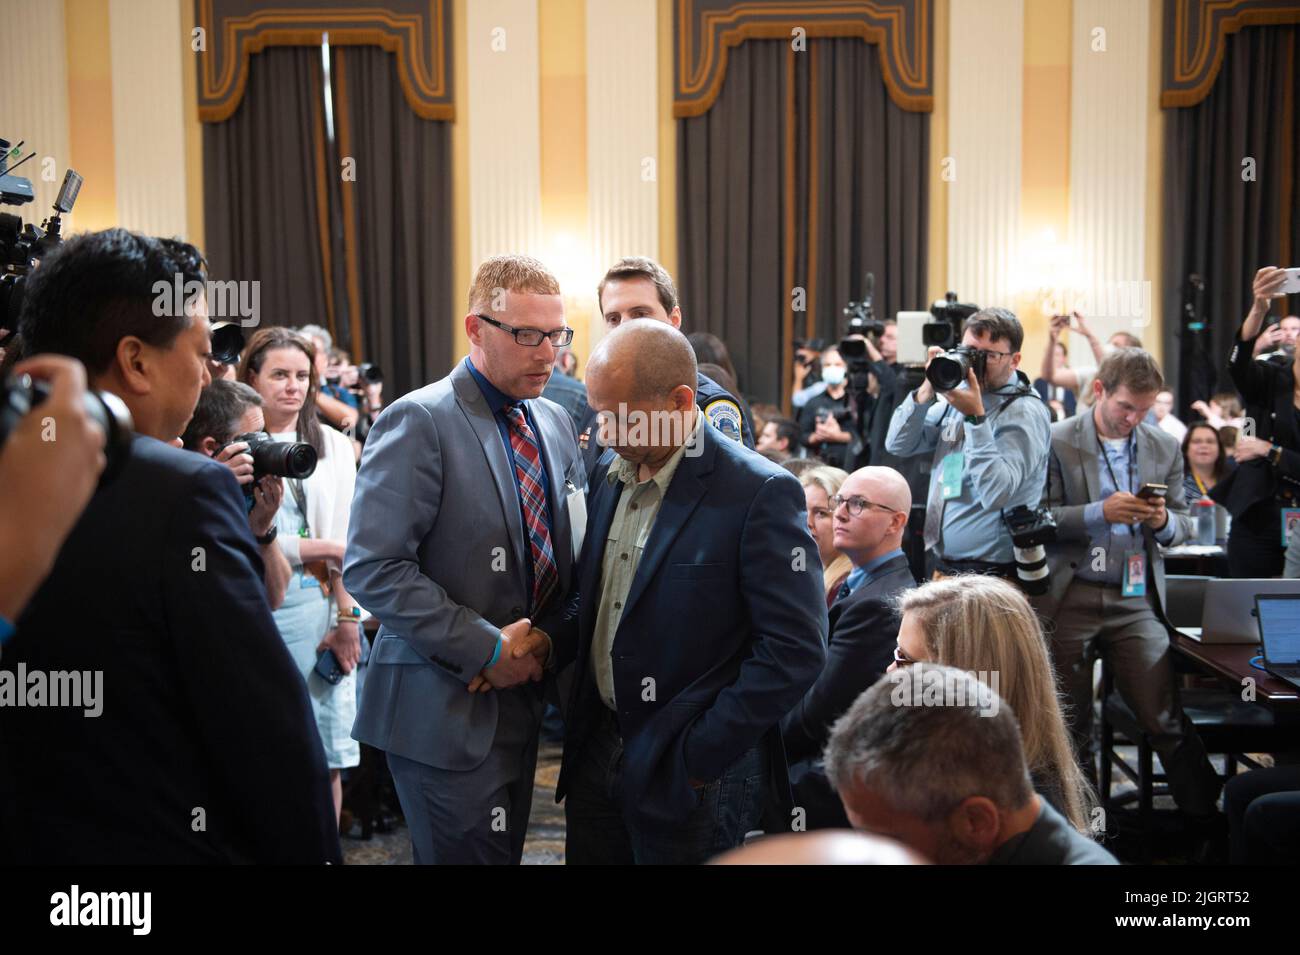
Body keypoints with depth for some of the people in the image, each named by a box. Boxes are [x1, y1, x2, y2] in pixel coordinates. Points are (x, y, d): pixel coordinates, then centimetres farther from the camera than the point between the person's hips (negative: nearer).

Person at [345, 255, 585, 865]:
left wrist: (545, 639, -3)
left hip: (520, 696, 7)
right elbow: (373, 569, -19)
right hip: (445, 709, -7)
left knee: (505, 850, 16)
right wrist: (485, 649, -18)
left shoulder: (555, 422, 8)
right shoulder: (419, 422, -14)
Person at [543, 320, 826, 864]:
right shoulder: (610, 473, 5)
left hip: (695, 773, -6)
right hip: (596, 752, 6)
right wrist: (544, 648, -4)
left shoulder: (758, 493, -17)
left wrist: (697, 756, -16)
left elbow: (795, 650, -18)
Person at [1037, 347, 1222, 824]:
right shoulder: (1056, 441, -2)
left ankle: (1206, 820, 8)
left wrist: (1164, 521, -10)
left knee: (1166, 720, -5)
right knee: (1071, 723, 9)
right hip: (1069, 600, -1)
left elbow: (1184, 526, 13)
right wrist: (1100, 513, -20)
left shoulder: (1165, 448, 9)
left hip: (1136, 600, 2)